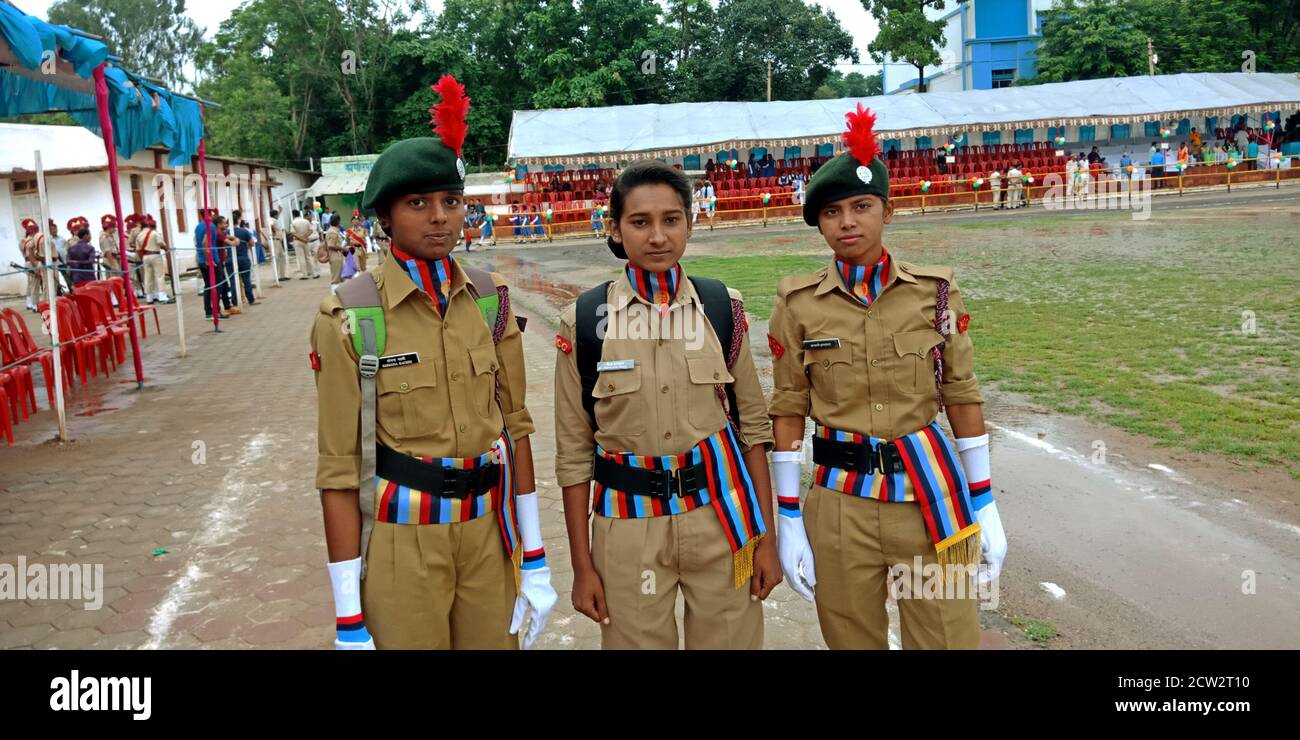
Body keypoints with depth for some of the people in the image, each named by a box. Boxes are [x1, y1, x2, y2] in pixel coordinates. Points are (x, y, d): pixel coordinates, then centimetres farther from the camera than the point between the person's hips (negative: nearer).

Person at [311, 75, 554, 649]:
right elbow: (340, 466, -10)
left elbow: (514, 424, 5)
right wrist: (350, 617, -10)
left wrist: (534, 558, 4)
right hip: (402, 540, -3)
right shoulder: (349, 317, -12)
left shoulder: (490, 300, 0)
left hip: (489, 529, 4)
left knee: (493, 642, 17)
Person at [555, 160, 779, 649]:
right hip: (629, 525, -1)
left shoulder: (722, 306, -1)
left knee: (731, 639, 12)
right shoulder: (584, 321, -6)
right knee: (636, 641, 12)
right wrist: (581, 564, -1)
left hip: (721, 512, 1)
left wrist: (765, 535, 2)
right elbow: (574, 450, -1)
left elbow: (752, 425, 4)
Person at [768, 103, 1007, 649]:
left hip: (932, 495, 1)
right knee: (853, 640, 14)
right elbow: (789, 412, 0)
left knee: (951, 639, 5)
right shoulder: (798, 302, -3)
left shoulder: (935, 290, -1)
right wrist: (788, 518, 0)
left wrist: (984, 504, 4)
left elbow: (962, 397, 4)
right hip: (840, 504, 0)